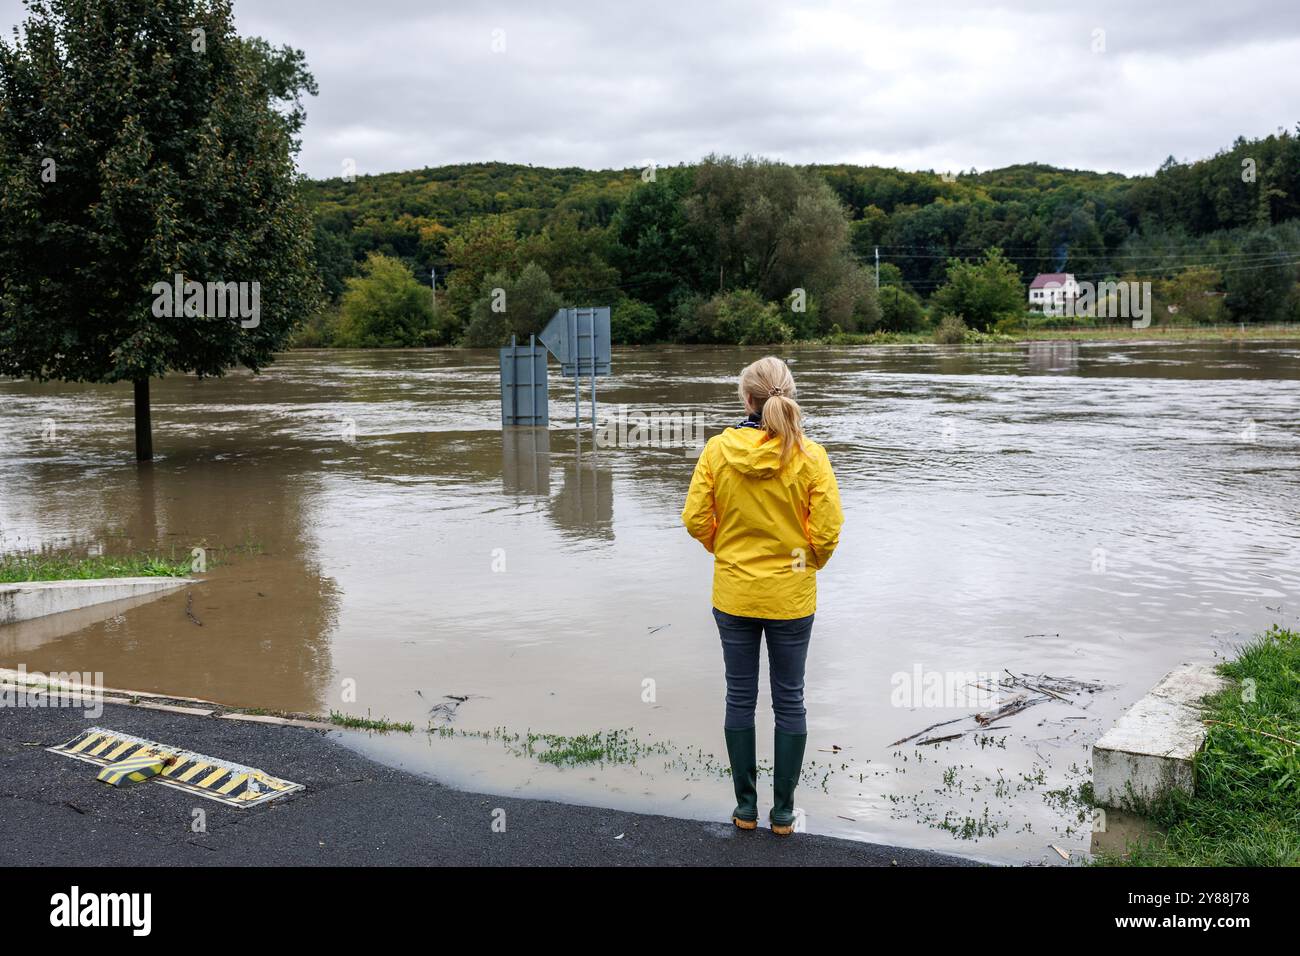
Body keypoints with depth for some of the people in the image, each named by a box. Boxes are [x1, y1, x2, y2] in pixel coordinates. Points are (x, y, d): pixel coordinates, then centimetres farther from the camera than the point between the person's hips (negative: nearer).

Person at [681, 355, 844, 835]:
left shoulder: (717, 449, -10)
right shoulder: (808, 454, -13)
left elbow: (696, 520, -7)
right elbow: (828, 529, -13)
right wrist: (810, 561, 7)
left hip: (733, 593, 1)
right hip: (791, 596, -1)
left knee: (740, 699, 14)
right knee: (789, 701, 12)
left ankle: (746, 807, 22)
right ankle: (783, 811, 20)